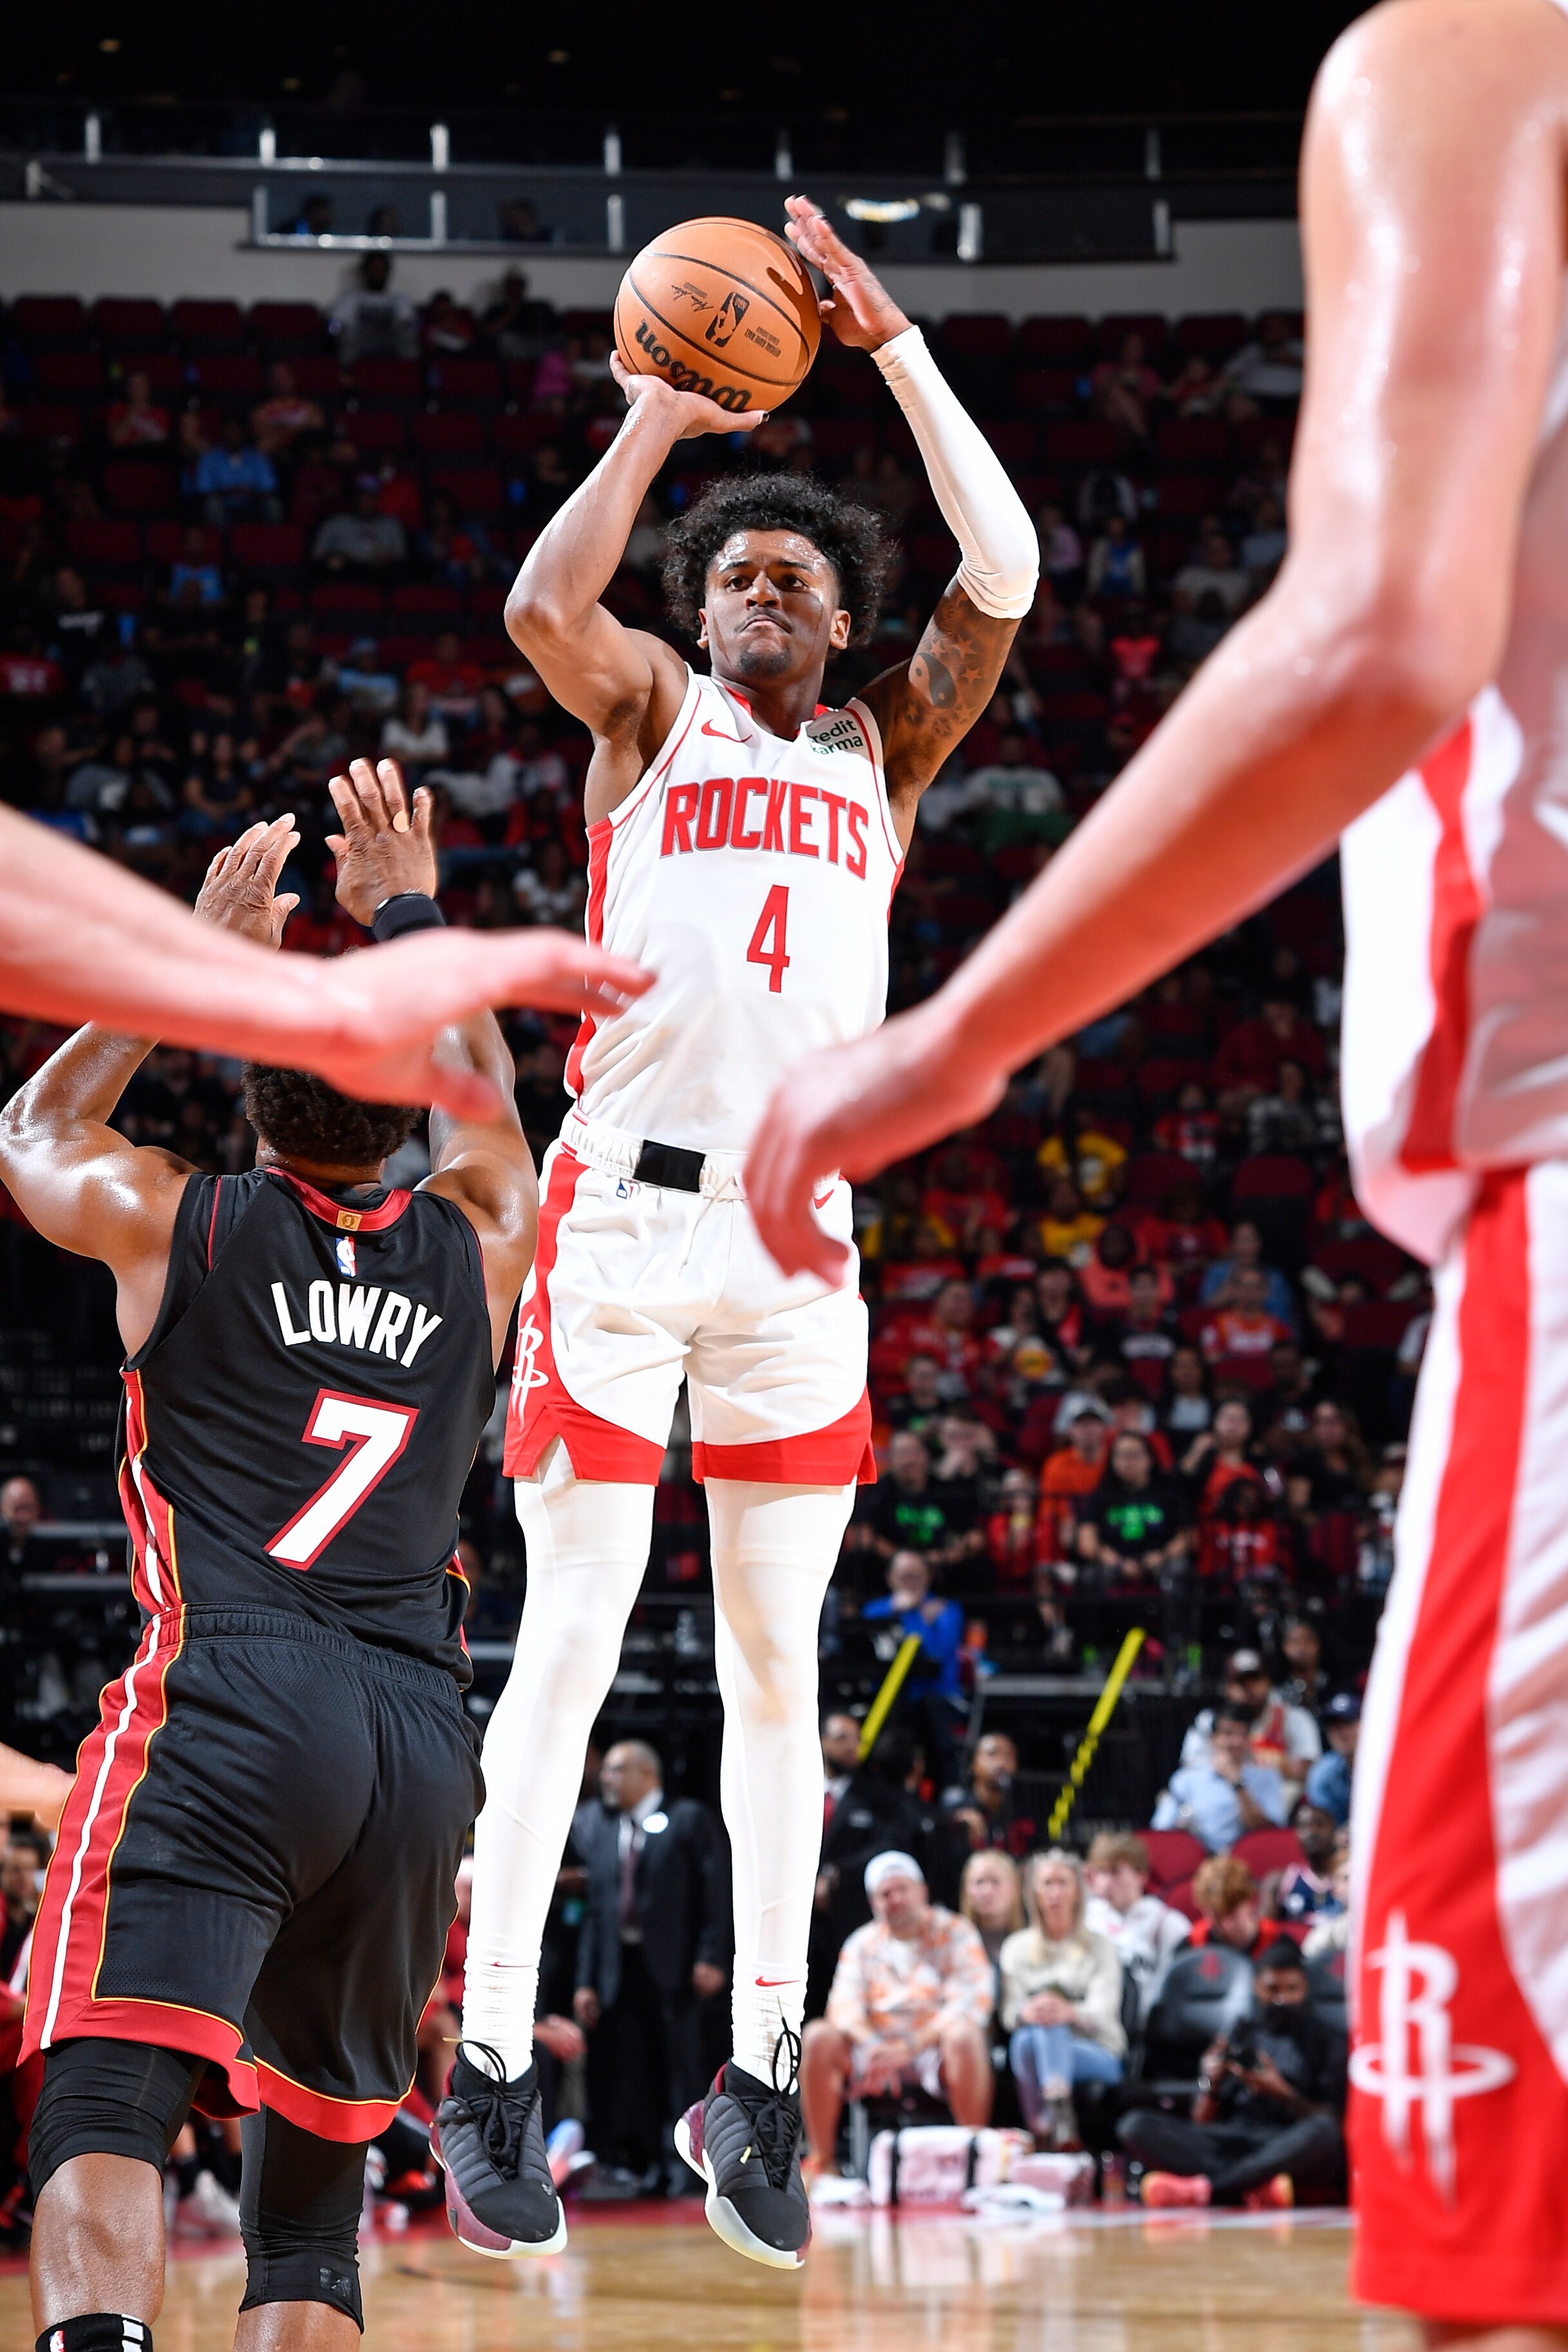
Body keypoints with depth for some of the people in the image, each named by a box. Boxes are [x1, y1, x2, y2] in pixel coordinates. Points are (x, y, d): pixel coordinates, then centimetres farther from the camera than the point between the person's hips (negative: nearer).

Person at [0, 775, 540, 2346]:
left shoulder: (175, 1224, 7)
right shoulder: (479, 1249, 14)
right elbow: (484, 1112, 39)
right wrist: (413, 922, 44)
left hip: (225, 1703, -4)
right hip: (420, 1741, 4)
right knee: (313, 2162, 14)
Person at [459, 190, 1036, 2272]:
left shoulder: (884, 752, 16)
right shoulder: (652, 710, 9)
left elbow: (1003, 581, 1)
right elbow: (541, 609, -14)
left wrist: (894, 346, 1)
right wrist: (659, 418, -6)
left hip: (798, 1236, 3)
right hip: (624, 1209, -3)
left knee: (778, 1663, 5)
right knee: (572, 1640, -5)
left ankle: (761, 2070, 10)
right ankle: (495, 2056, -1)